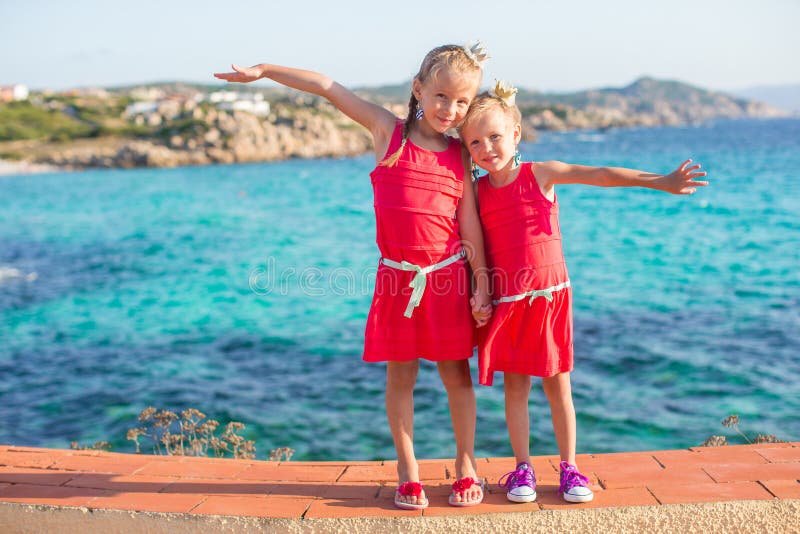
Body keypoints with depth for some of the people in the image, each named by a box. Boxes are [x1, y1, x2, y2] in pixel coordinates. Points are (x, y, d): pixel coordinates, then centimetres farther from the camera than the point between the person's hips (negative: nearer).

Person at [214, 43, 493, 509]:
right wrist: (262, 70, 3)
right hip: (397, 276, 0)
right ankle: (408, 471, 19)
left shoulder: (458, 155, 3)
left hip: (448, 276, 0)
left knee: (457, 373, 6)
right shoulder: (388, 131, 1)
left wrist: (482, 286, -1)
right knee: (400, 376, 7)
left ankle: (466, 465, 21)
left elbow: (470, 222, 2)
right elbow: (329, 87, 3)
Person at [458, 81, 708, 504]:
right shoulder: (475, 191, 3)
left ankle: (569, 467, 16)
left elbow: (601, 176, -10)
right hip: (506, 302, 1)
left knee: (557, 385, 6)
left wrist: (661, 181, -16)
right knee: (515, 386, 6)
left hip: (549, 294, -1)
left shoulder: (541, 174, -3)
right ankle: (522, 468, 18)